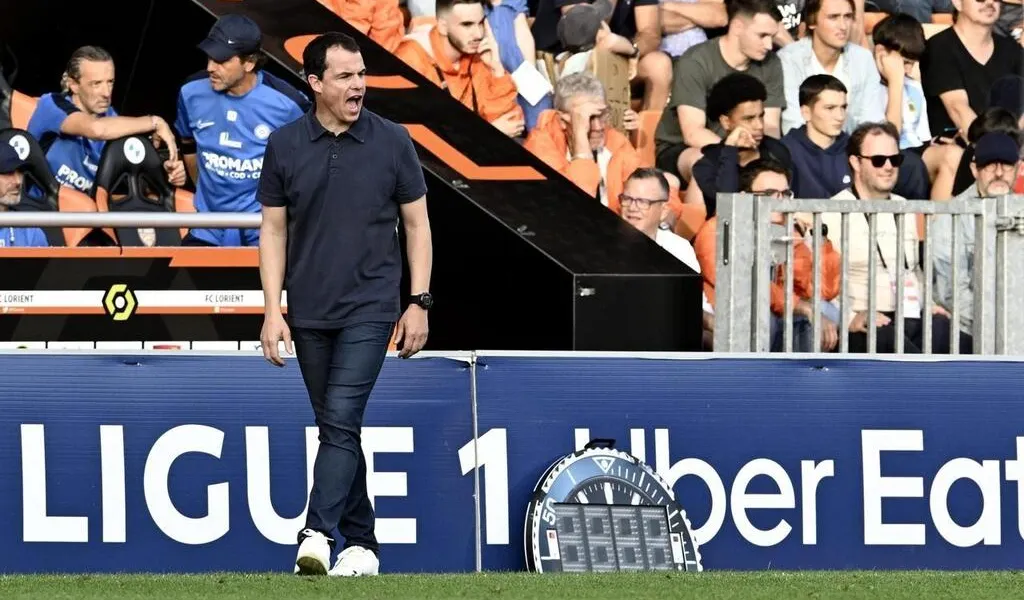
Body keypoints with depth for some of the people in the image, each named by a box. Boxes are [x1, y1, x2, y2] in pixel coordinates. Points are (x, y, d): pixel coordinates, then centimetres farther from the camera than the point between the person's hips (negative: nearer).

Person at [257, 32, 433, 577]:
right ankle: (361, 544, 16)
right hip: (309, 313, 3)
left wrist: (418, 303, -1)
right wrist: (272, 311, 0)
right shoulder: (284, 145, 3)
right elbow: (273, 229, 6)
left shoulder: (392, 142, -1)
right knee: (335, 428, 8)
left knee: (341, 421, -16)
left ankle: (318, 534, -25)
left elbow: (417, 224, 5)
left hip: (369, 309, -3)